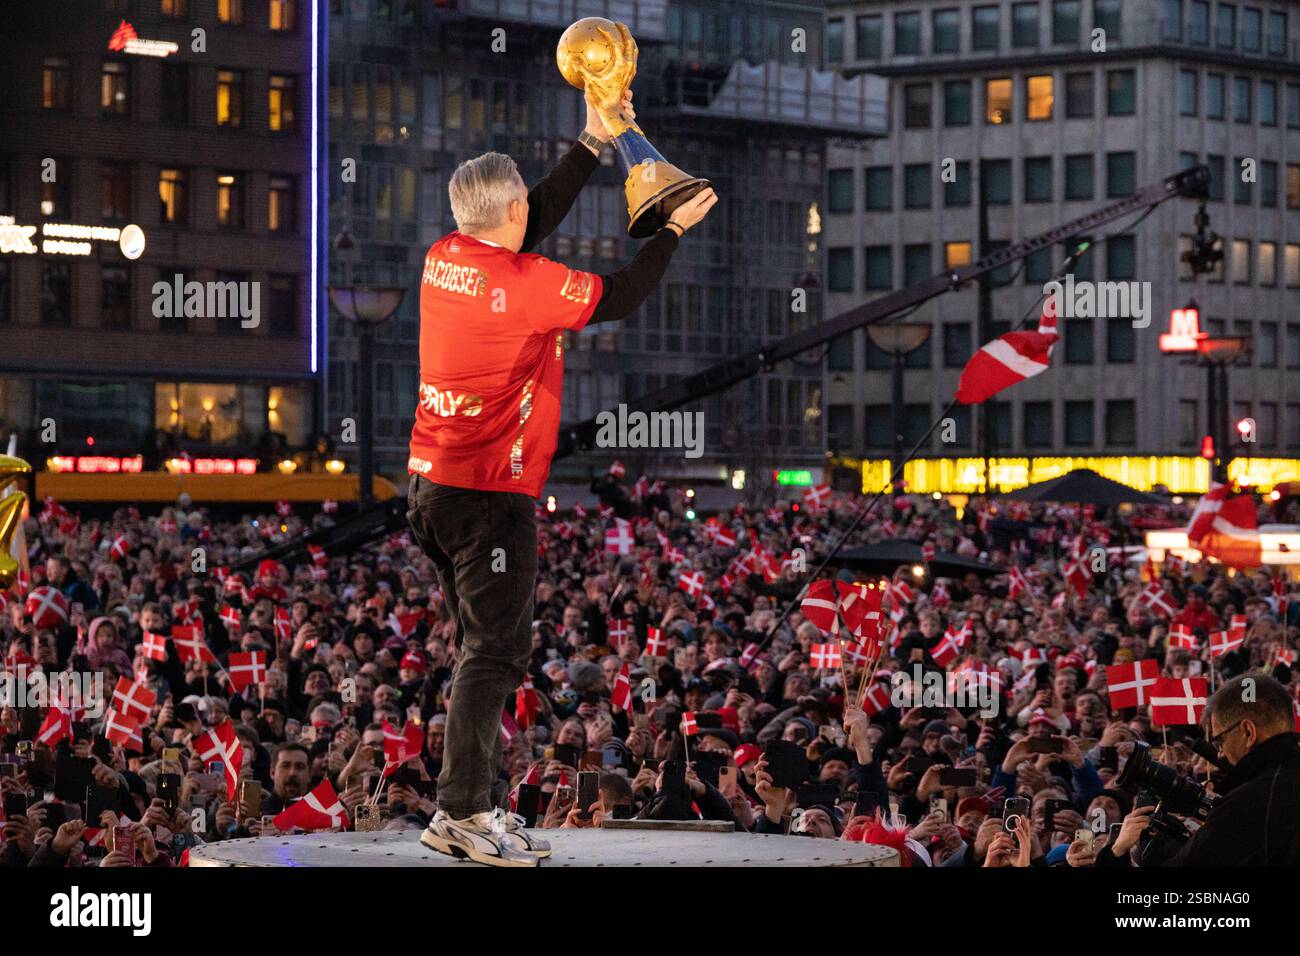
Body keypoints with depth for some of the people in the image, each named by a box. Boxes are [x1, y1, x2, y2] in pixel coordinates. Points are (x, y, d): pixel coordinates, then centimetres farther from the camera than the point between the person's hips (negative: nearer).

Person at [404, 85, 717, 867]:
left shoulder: (445, 259, 6)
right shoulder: (525, 282, -17)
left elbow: (538, 220, 20)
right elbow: (617, 299, -4)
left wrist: (594, 142, 25)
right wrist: (673, 230, 10)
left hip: (433, 484, 9)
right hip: (491, 494, -9)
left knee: (486, 647, 15)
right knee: (496, 650, -8)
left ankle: (474, 806, 16)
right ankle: (461, 813, -12)